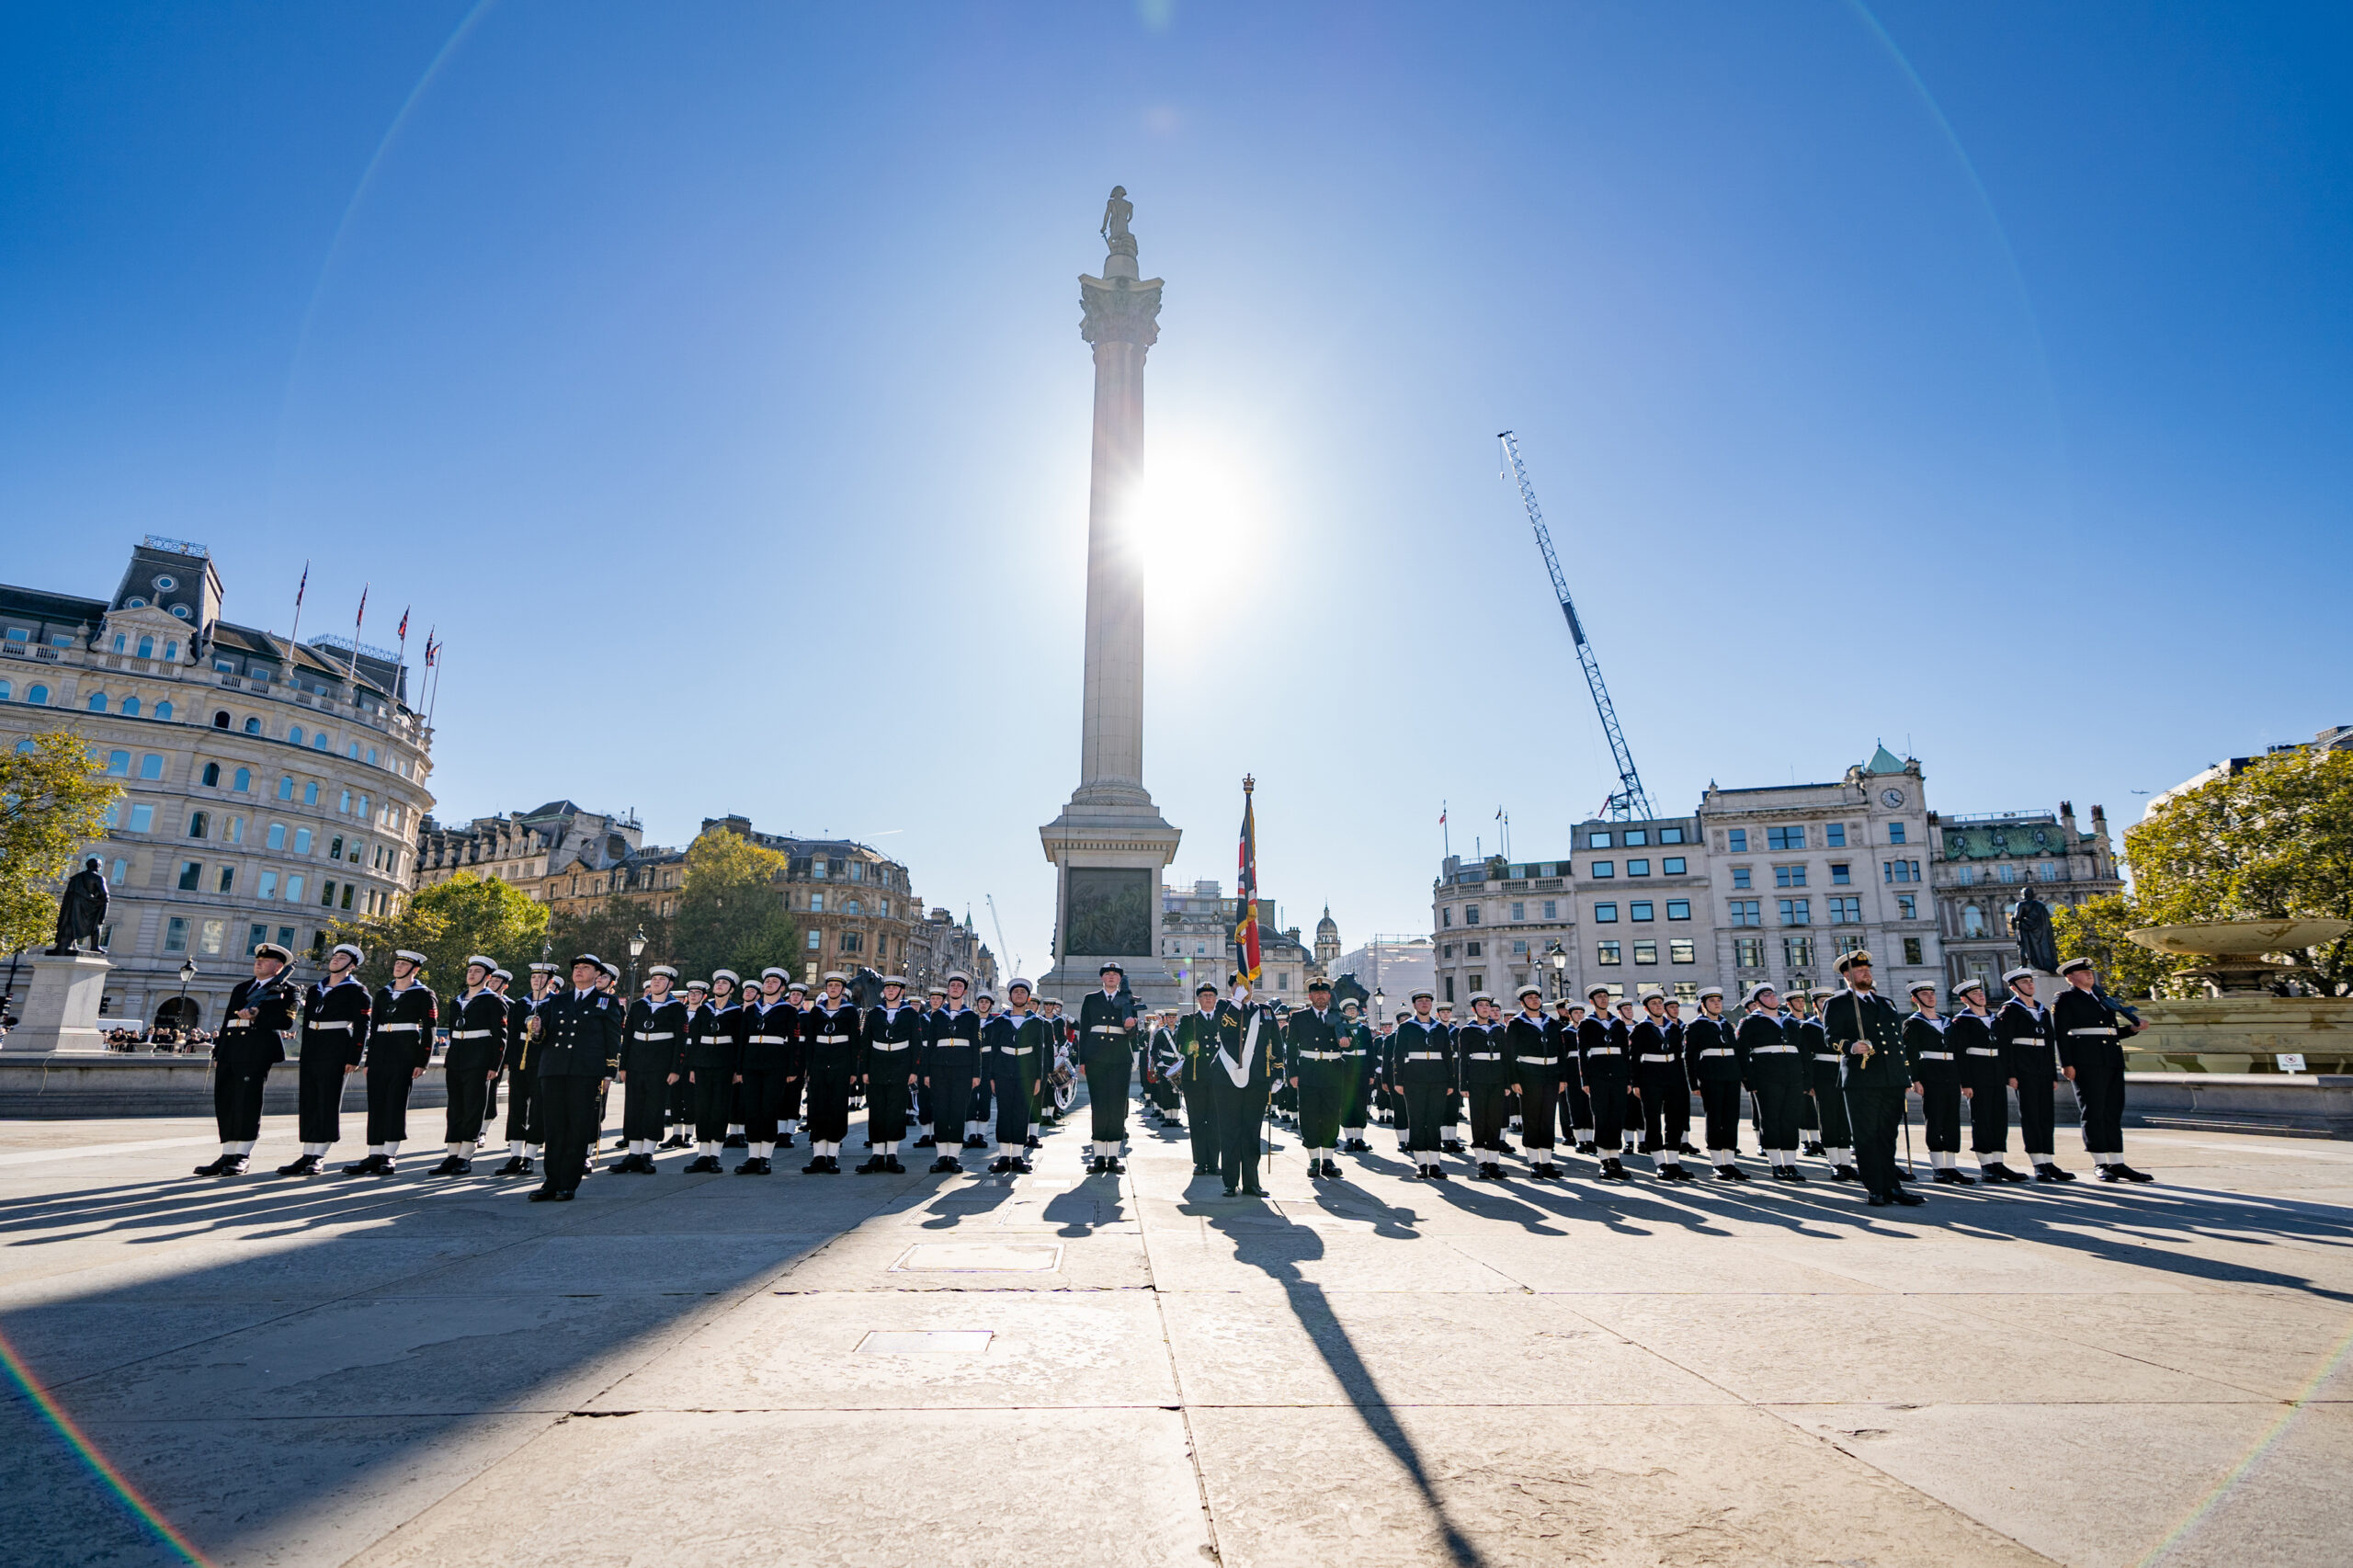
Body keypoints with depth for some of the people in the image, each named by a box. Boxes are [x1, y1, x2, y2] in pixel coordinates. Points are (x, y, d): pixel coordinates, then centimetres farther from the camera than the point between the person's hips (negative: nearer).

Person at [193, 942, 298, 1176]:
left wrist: (256, 1016, -21)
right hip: (230, 1051, 7)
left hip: (257, 1053, -7)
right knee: (225, 1102, 7)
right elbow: (228, 1020, 24)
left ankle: (241, 1158, 0)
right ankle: (227, 1156, 14)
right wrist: (218, 1053, 17)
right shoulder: (241, 988, 24)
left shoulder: (285, 990, 3)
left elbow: (286, 1021, -10)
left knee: (247, 1103, -5)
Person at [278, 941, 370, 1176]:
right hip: (311, 1050, 7)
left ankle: (319, 1158, -1)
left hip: (336, 1050, -7)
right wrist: (303, 1054, 12)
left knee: (328, 1101, -5)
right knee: (307, 1101, 6)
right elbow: (306, 1023, 19)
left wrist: (354, 1059, -14)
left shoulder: (356, 991, -2)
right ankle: (307, 1155, 11)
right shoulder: (314, 990, 18)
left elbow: (362, 1027, -7)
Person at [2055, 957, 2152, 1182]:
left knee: (2113, 1112, 8)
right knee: (2093, 1111, -5)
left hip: (2113, 1060, 7)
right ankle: (2100, 1165, -1)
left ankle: (2117, 1164, 12)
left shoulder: (2102, 998, 23)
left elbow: (2113, 1031, 26)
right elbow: (2060, 1034, -7)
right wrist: (2066, 1064, -14)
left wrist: (2132, 1028, 7)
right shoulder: (2063, 1000, 0)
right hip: (2087, 1061, -7)